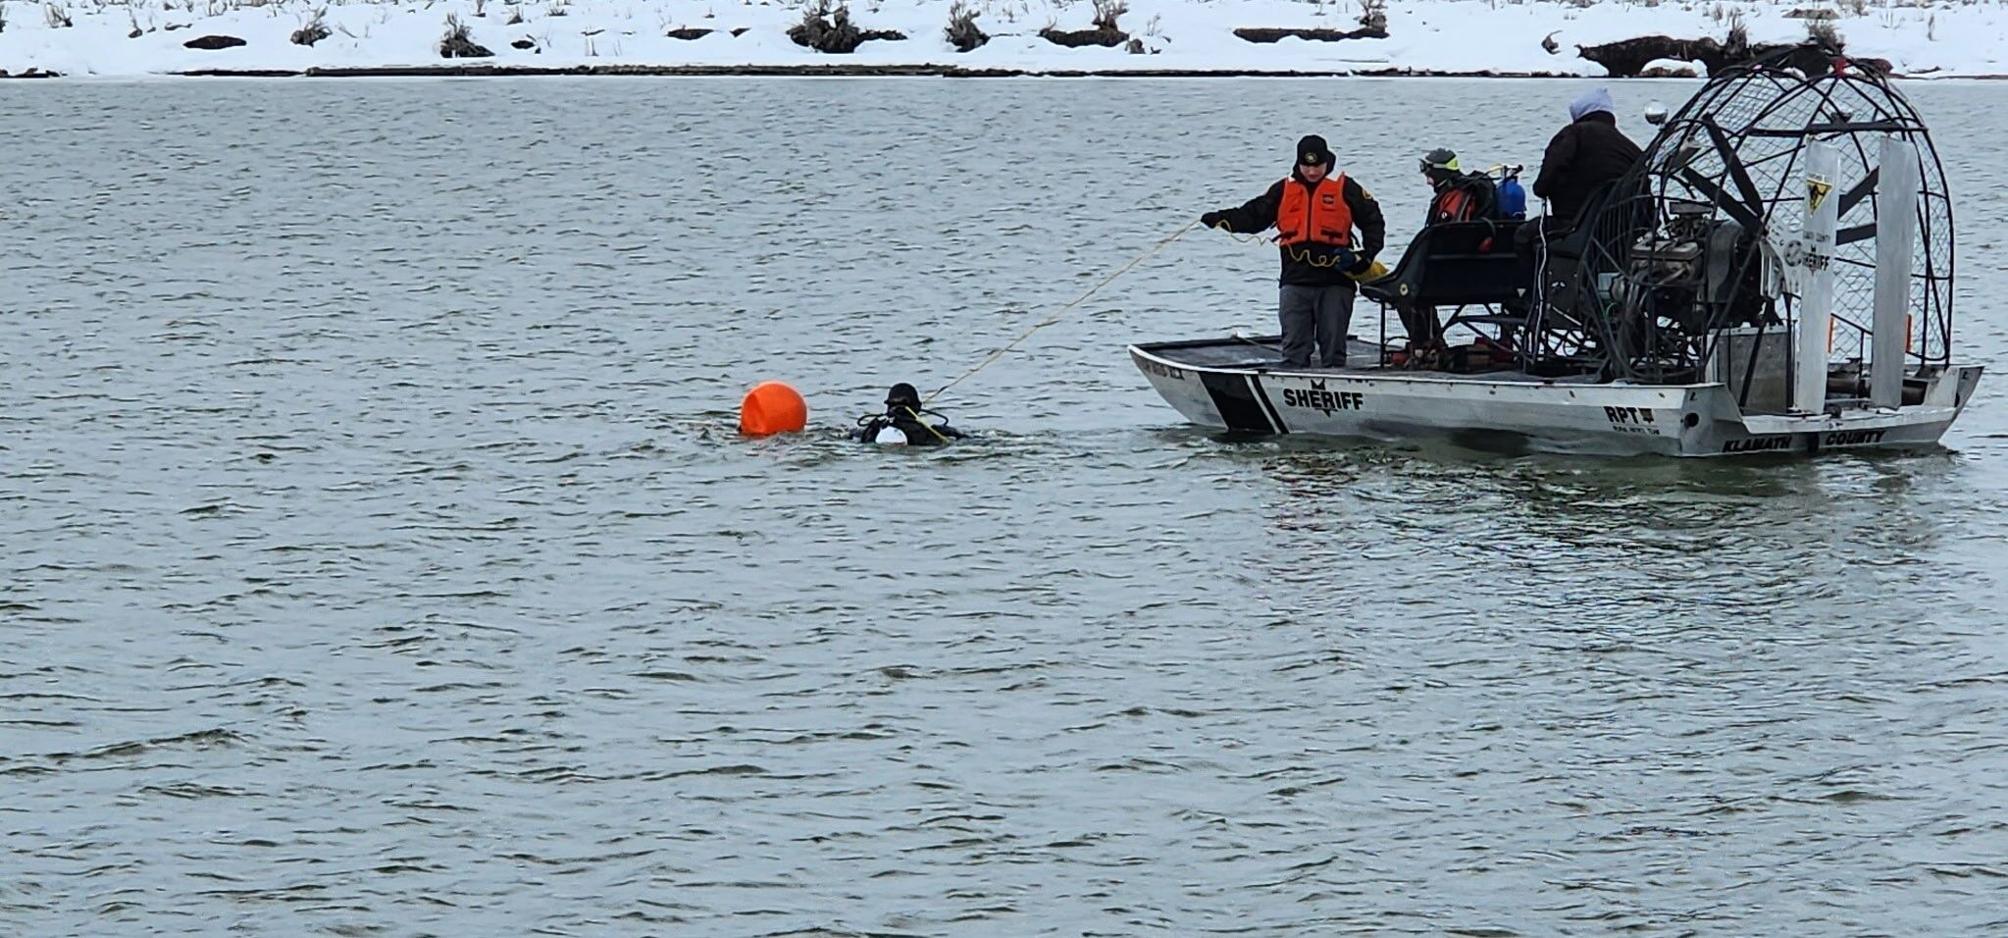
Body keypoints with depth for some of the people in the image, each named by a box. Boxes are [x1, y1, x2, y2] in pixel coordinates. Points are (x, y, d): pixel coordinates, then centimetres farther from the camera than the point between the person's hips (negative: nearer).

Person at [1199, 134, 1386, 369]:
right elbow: (1253, 216, 11)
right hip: (1295, 281, 2)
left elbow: (1373, 221, 8)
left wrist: (1366, 255, -3)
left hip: (1335, 281, -2)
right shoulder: (1283, 191, 12)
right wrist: (1220, 219, -4)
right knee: (1294, 347, -1)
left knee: (1333, 347, 2)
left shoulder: (1345, 188, 4)